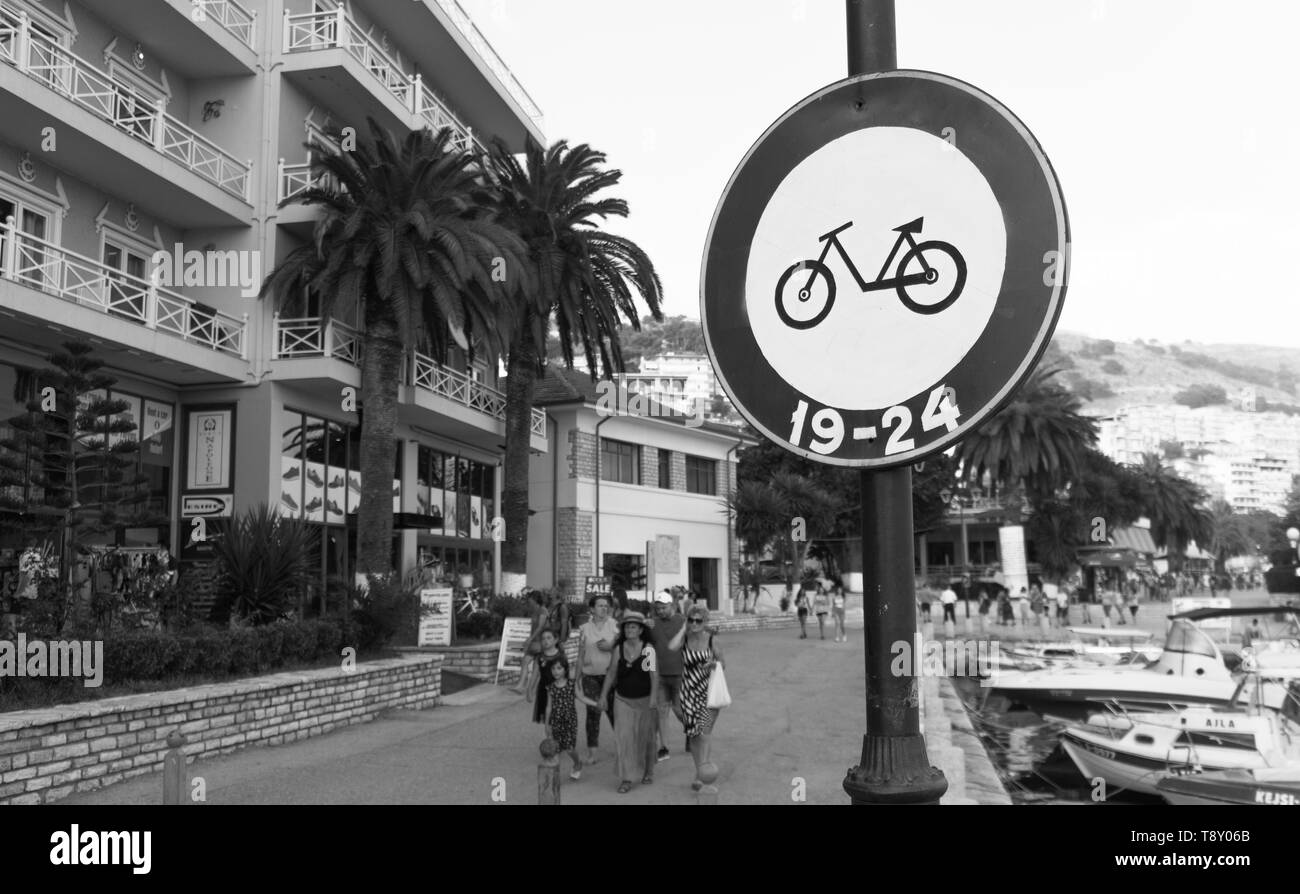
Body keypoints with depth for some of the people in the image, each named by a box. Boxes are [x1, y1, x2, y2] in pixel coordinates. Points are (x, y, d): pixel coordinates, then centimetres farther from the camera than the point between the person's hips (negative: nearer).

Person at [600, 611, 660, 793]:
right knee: (623, 737, -7)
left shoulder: (648, 649, -11)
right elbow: (611, 673, 4)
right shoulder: (619, 648, -2)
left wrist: (654, 696, -28)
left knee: (645, 737, 12)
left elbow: (654, 674, -17)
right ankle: (626, 779, -3)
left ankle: (648, 771, 33)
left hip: (644, 700, -2)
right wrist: (603, 695, 4)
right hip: (623, 699, 2)